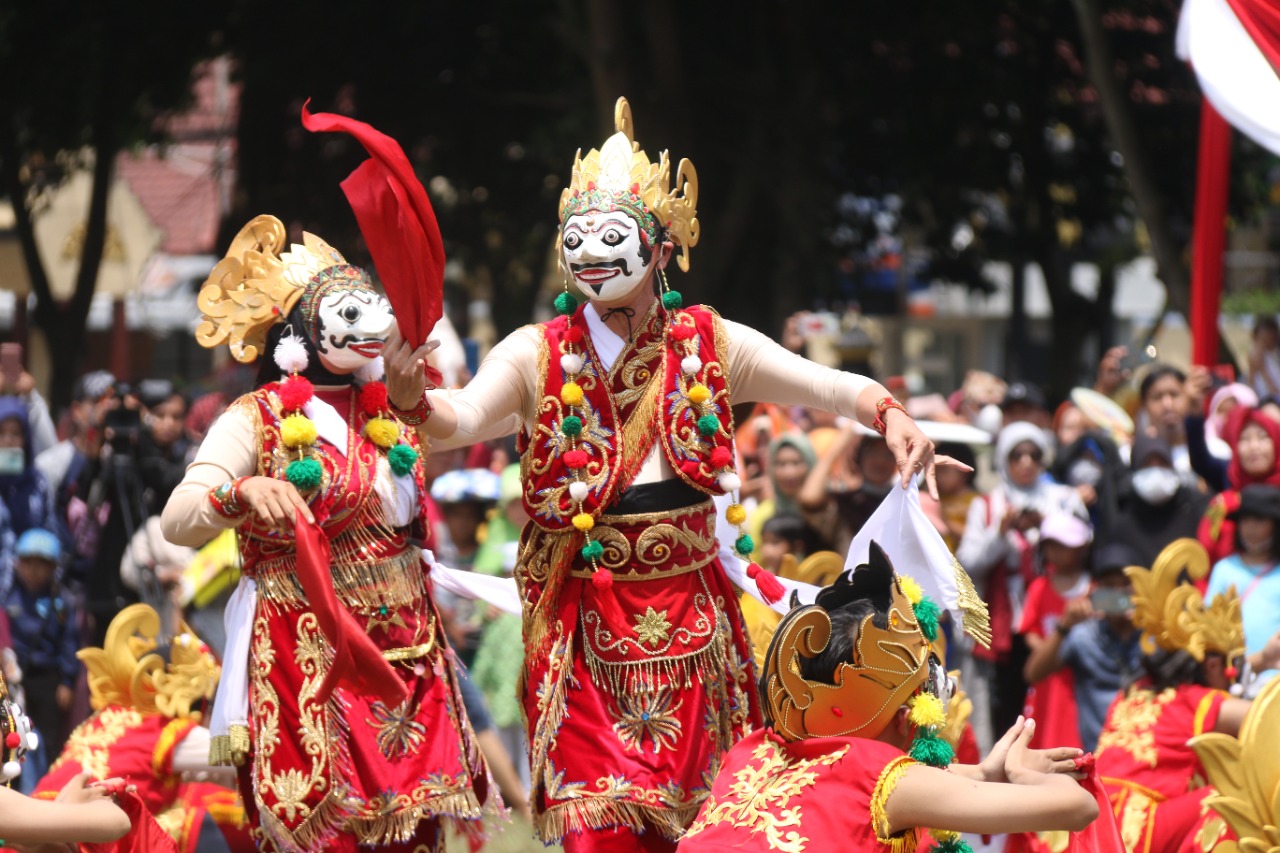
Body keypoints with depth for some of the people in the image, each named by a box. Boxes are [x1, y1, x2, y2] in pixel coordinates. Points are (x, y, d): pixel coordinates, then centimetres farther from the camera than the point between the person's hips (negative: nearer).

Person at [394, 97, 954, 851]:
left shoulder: (707, 345, 1)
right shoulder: (537, 356, -4)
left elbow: (828, 386, -3)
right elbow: (465, 419, -19)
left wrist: (889, 415, -24)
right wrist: (415, 401, -42)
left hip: (691, 620, 2)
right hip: (588, 631, -2)